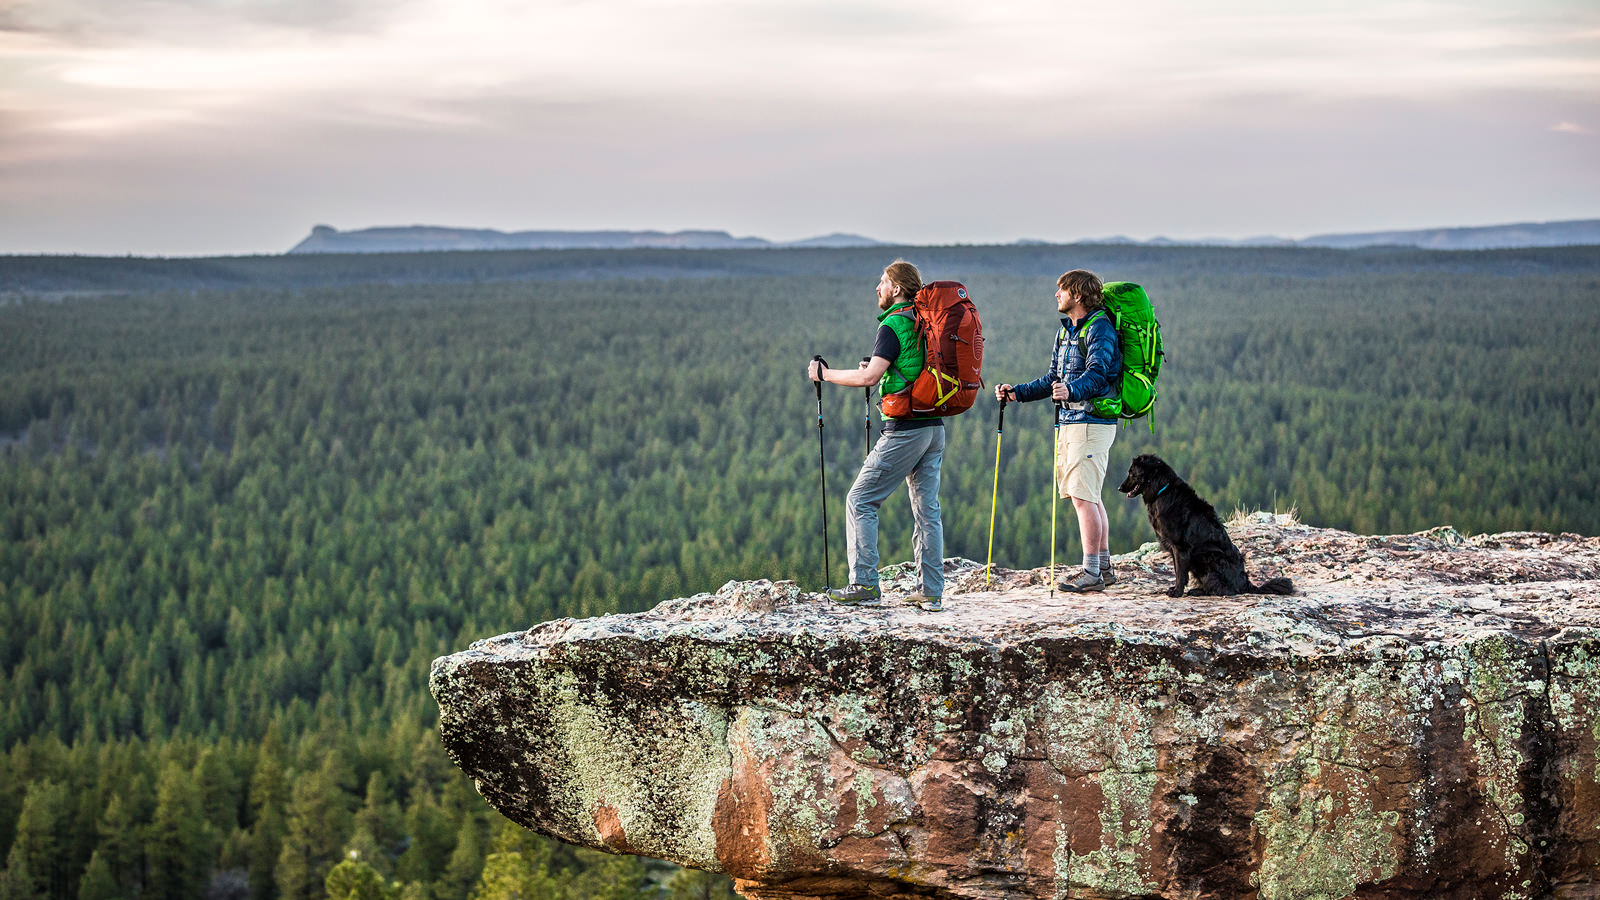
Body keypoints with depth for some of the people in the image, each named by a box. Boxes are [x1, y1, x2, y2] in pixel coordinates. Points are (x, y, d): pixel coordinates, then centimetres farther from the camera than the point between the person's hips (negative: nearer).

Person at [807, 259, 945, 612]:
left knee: (860, 501, -1)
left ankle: (865, 584, -5)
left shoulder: (893, 326, -12)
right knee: (927, 509, 8)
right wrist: (880, 370, 27)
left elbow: (869, 377, -20)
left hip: (904, 429, -8)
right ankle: (932, 593, 6)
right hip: (934, 425, 8)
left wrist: (824, 374, -9)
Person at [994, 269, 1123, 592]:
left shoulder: (1100, 329, -11)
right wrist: (1016, 393, 15)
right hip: (1069, 421, 10)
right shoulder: (1066, 331, 18)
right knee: (1089, 497, 12)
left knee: (1083, 496, -13)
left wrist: (1071, 391, -44)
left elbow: (1096, 375, -26)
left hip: (1092, 422, -10)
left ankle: (1091, 573, -11)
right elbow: (1053, 379, 24)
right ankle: (1104, 568, 19)